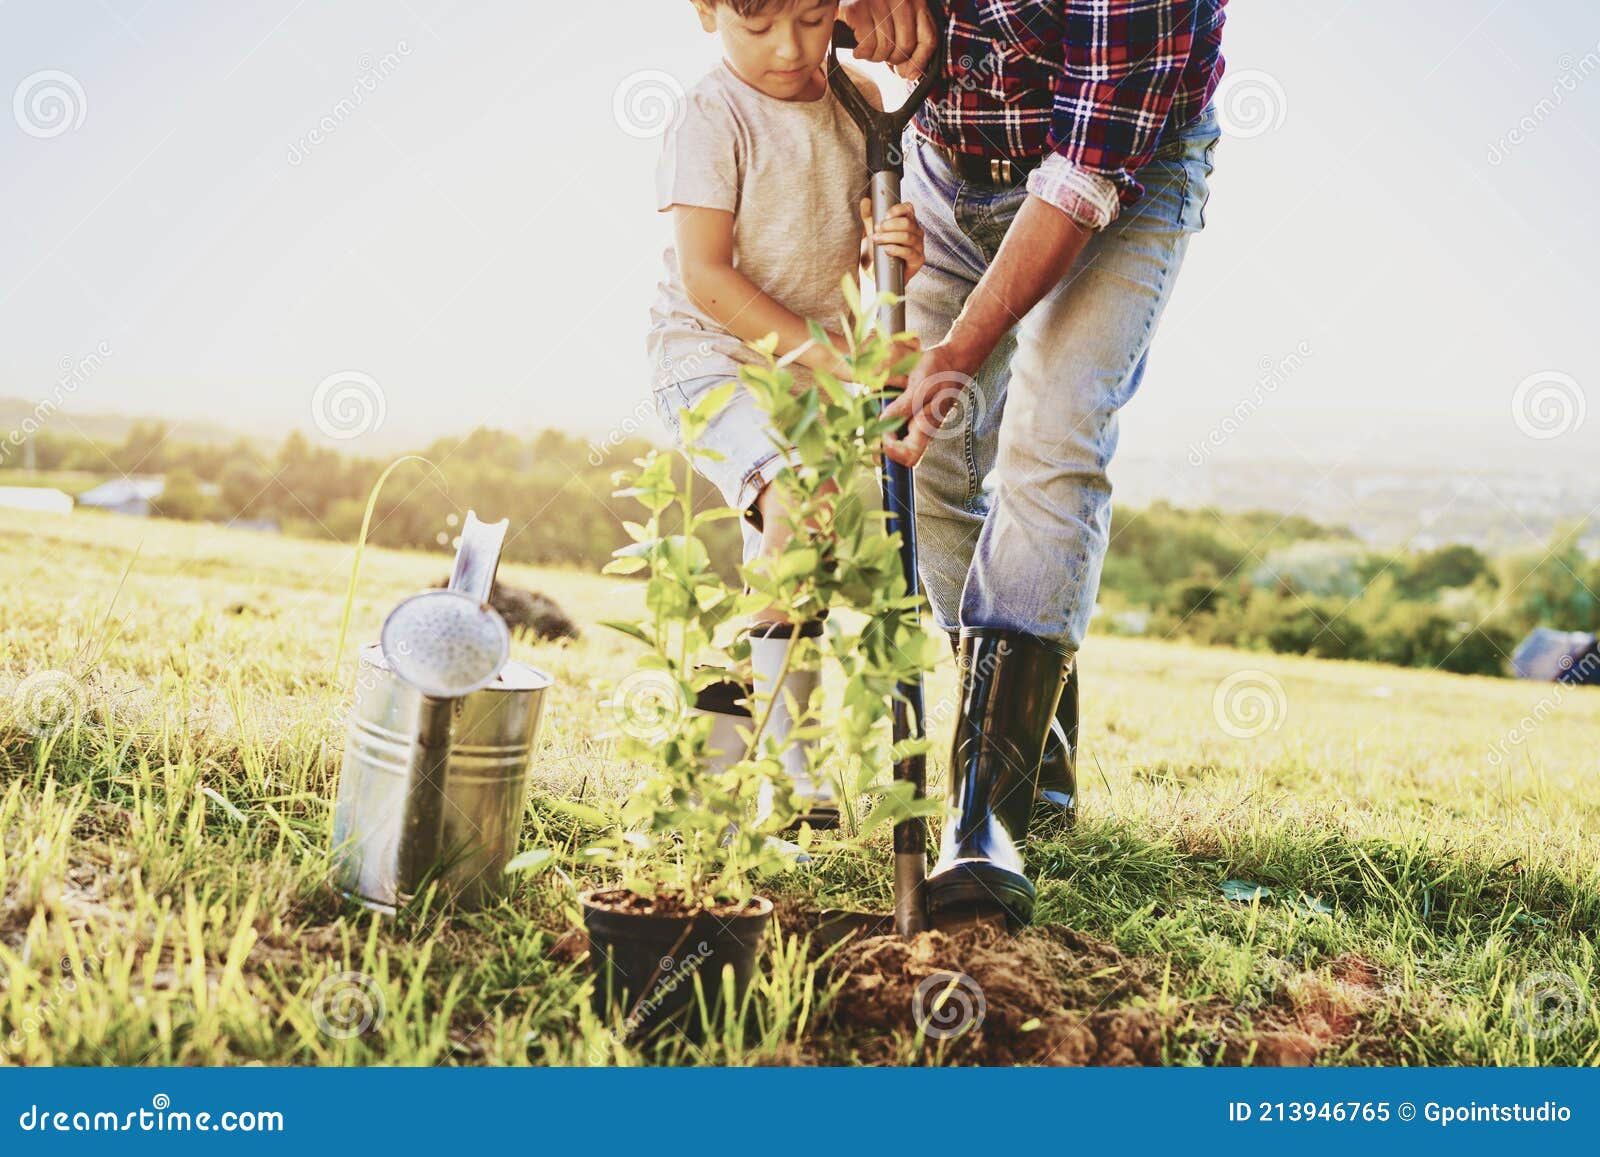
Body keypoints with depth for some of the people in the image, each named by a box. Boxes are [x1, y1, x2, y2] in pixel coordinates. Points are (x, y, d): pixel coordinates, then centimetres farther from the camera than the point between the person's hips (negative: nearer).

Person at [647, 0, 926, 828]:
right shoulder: (714, 118, -13)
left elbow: (855, 259, 11)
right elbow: (705, 277, -18)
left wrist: (894, 254, -14)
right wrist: (825, 354, -23)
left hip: (815, 373, 7)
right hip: (712, 358, -7)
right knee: (799, 502, -30)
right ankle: (781, 755, -21)